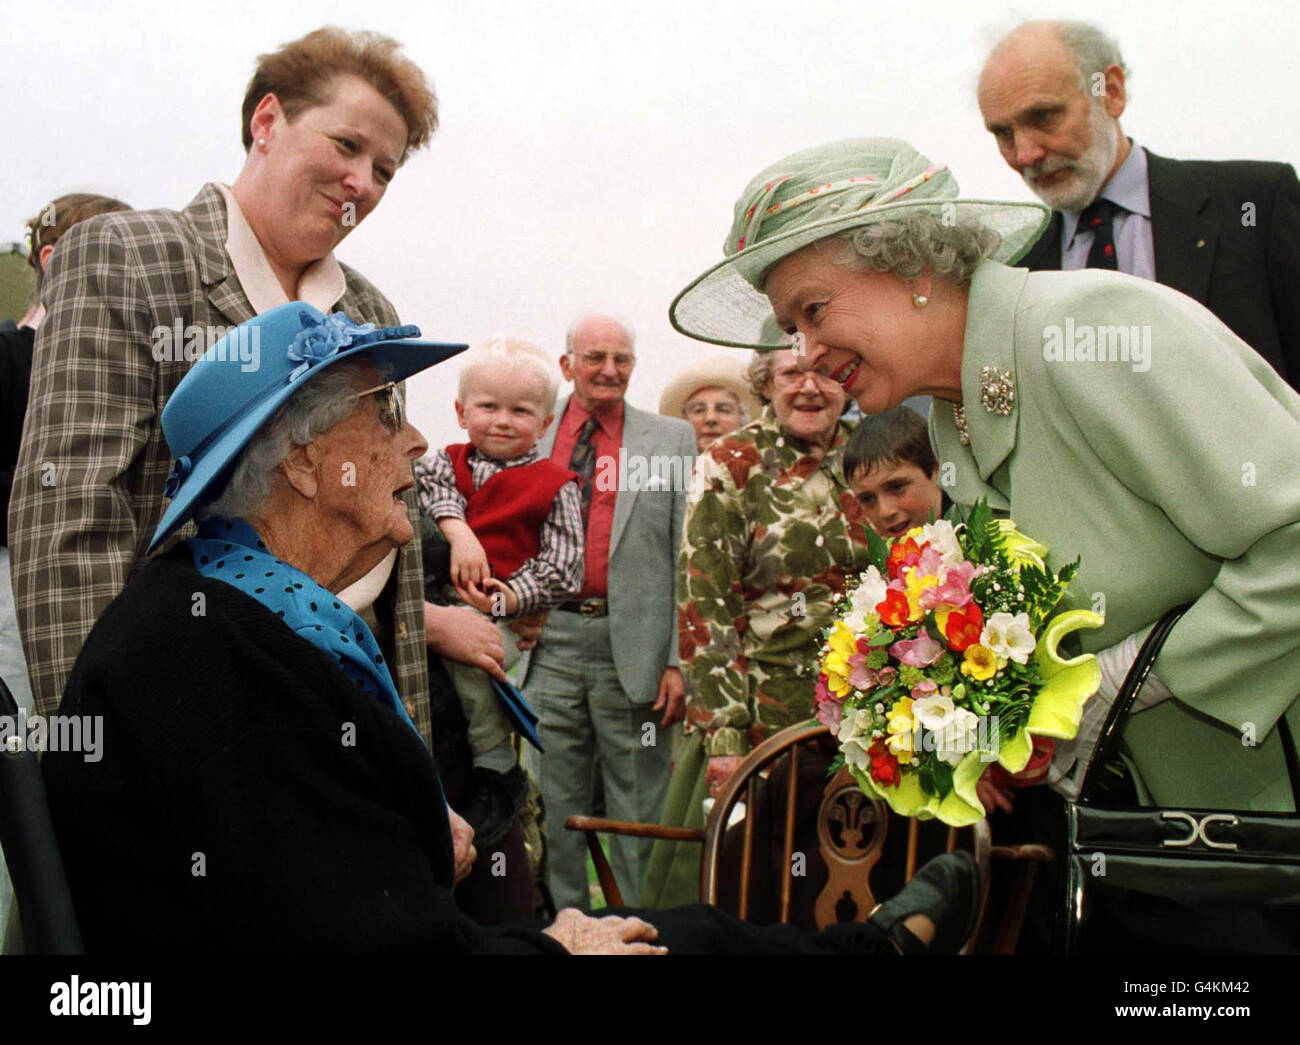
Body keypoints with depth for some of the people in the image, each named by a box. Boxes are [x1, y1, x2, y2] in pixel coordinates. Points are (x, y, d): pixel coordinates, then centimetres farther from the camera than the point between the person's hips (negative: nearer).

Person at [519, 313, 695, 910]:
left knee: (640, 810, 7)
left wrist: (679, 659, -6)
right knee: (553, 806, 11)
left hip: (633, 647, -2)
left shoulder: (672, 441, 4)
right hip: (551, 643, 2)